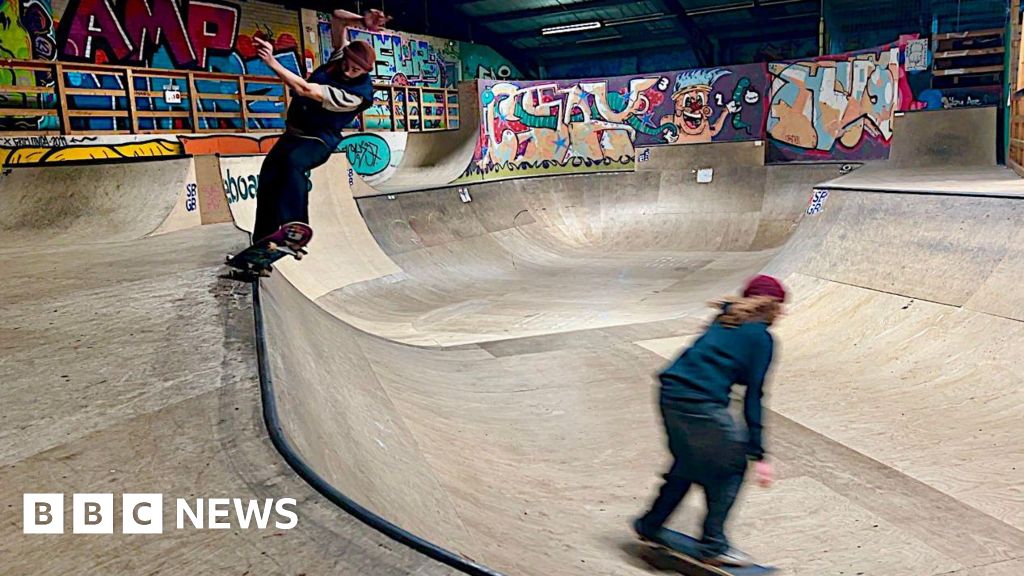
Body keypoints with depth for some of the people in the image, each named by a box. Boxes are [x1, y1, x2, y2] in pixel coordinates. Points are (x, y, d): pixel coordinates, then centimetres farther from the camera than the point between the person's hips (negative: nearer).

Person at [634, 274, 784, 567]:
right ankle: (713, 545, 16)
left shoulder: (724, 321, 19)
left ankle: (650, 525, 36)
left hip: (670, 394, 7)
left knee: (688, 462, 27)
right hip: (702, 404, -7)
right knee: (732, 466, 14)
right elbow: (753, 397, -4)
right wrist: (758, 455, -3)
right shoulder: (761, 338, 0)